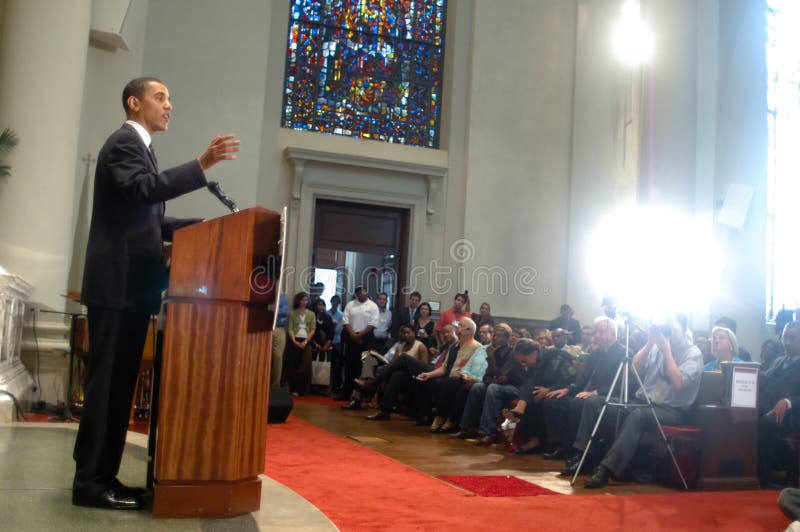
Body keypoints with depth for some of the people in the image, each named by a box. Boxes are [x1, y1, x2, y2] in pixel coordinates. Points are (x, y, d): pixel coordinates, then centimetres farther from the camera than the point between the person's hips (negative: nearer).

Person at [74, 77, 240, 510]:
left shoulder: (138, 147, 25)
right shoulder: (123, 142, -6)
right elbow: (142, 189, -27)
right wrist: (202, 164, -31)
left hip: (131, 285, 10)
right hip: (117, 283, -10)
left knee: (119, 382, 10)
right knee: (106, 381, -7)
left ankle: (101, 475, 16)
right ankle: (90, 482, -1)